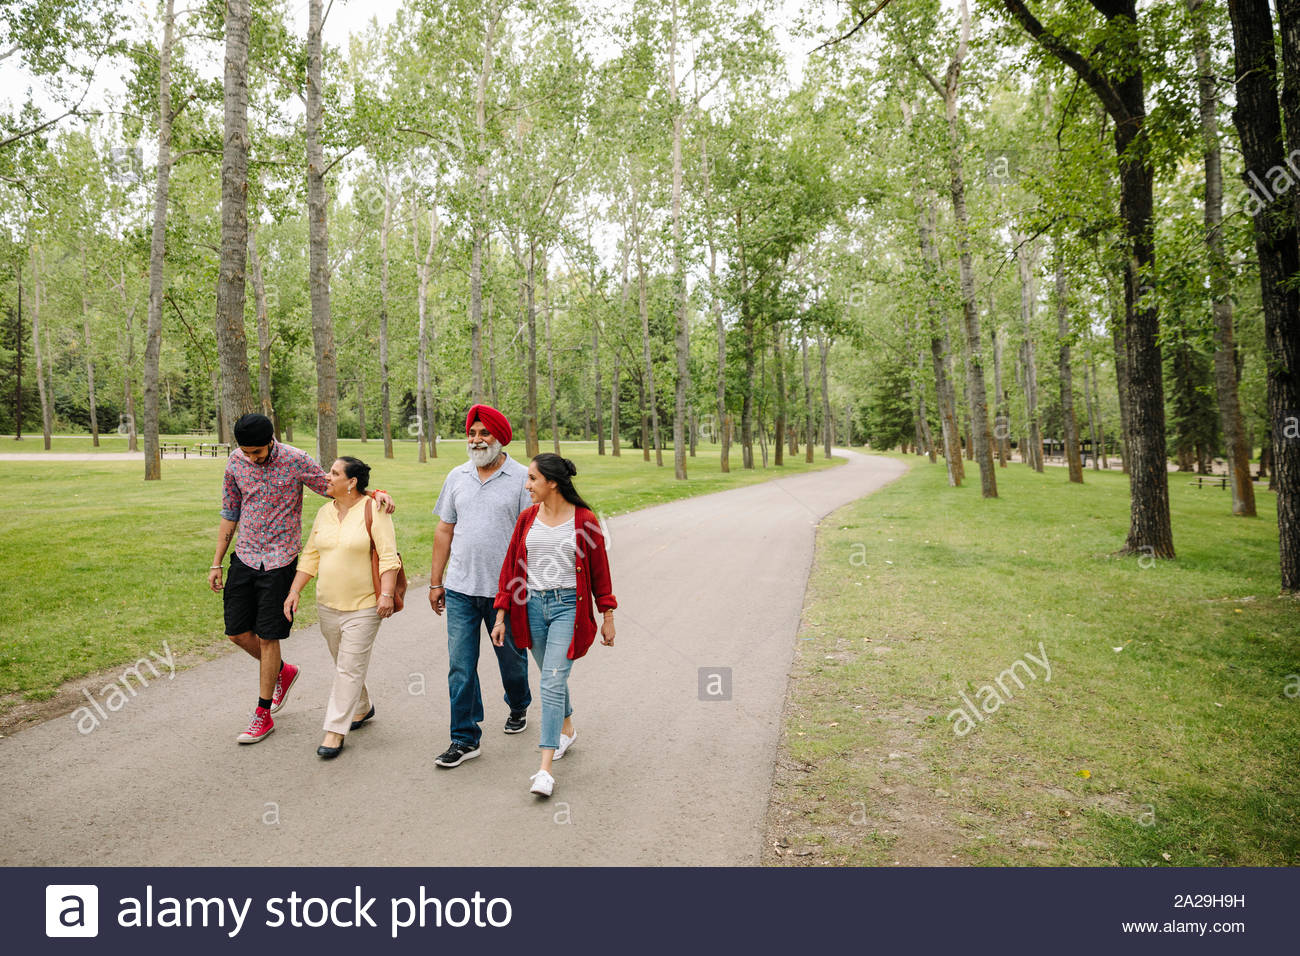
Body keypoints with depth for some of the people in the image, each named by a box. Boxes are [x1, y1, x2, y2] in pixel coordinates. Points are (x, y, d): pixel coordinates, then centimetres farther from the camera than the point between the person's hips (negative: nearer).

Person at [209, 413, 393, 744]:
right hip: (244, 557, 5)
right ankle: (283, 671, 36)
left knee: (267, 637, 0)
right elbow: (230, 513, 11)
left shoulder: (296, 461, -12)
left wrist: (375, 493, -20)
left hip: (279, 562, -4)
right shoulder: (235, 462, 1)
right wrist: (216, 563, 12)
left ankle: (263, 715, 15)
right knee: (237, 632, 7)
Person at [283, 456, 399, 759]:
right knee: (344, 664, 18)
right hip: (328, 605, 7)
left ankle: (336, 730, 3)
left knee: (350, 668, -3)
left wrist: (387, 594, -21)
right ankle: (362, 707, 38)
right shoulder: (325, 513, 9)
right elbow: (310, 556, 13)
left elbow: (388, 555, -14)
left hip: (363, 607, -7)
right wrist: (294, 591, 6)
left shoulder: (372, 510, -11)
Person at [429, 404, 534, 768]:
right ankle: (465, 738, 13)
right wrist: (435, 581, 10)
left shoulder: (522, 479, -5)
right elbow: (444, 530, 11)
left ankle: (518, 707, 43)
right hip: (460, 588, 3)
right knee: (460, 665, 2)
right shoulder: (457, 477, 7)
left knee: (511, 658, 15)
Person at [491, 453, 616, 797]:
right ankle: (567, 729, 45)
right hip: (532, 606, 5)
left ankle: (545, 769, -8)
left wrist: (608, 617, 4)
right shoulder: (527, 518, 4)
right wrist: (501, 617, 6)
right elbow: (510, 567, 8)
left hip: (568, 606, -4)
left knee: (552, 682, -11)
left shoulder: (584, 520, -6)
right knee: (552, 677, 19)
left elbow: (600, 571, 0)